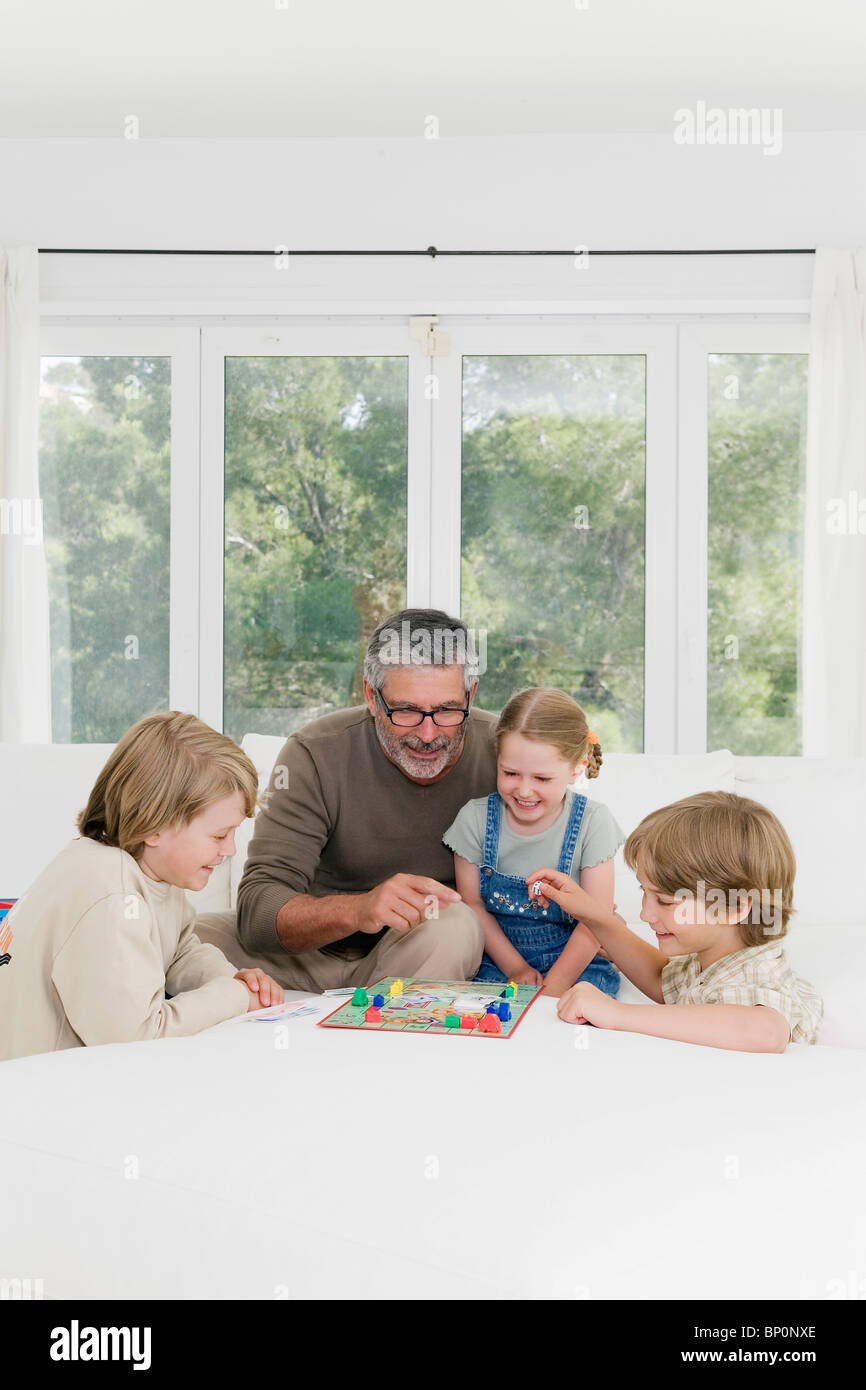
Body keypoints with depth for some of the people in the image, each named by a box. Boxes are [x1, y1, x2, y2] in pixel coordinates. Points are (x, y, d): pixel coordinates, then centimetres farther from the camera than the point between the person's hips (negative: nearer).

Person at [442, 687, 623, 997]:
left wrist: (551, 990, -17)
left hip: (577, 963, -1)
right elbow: (472, 904, 1)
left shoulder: (592, 822, -11)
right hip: (497, 962, 2)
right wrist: (515, 969, -8)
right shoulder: (476, 818, -6)